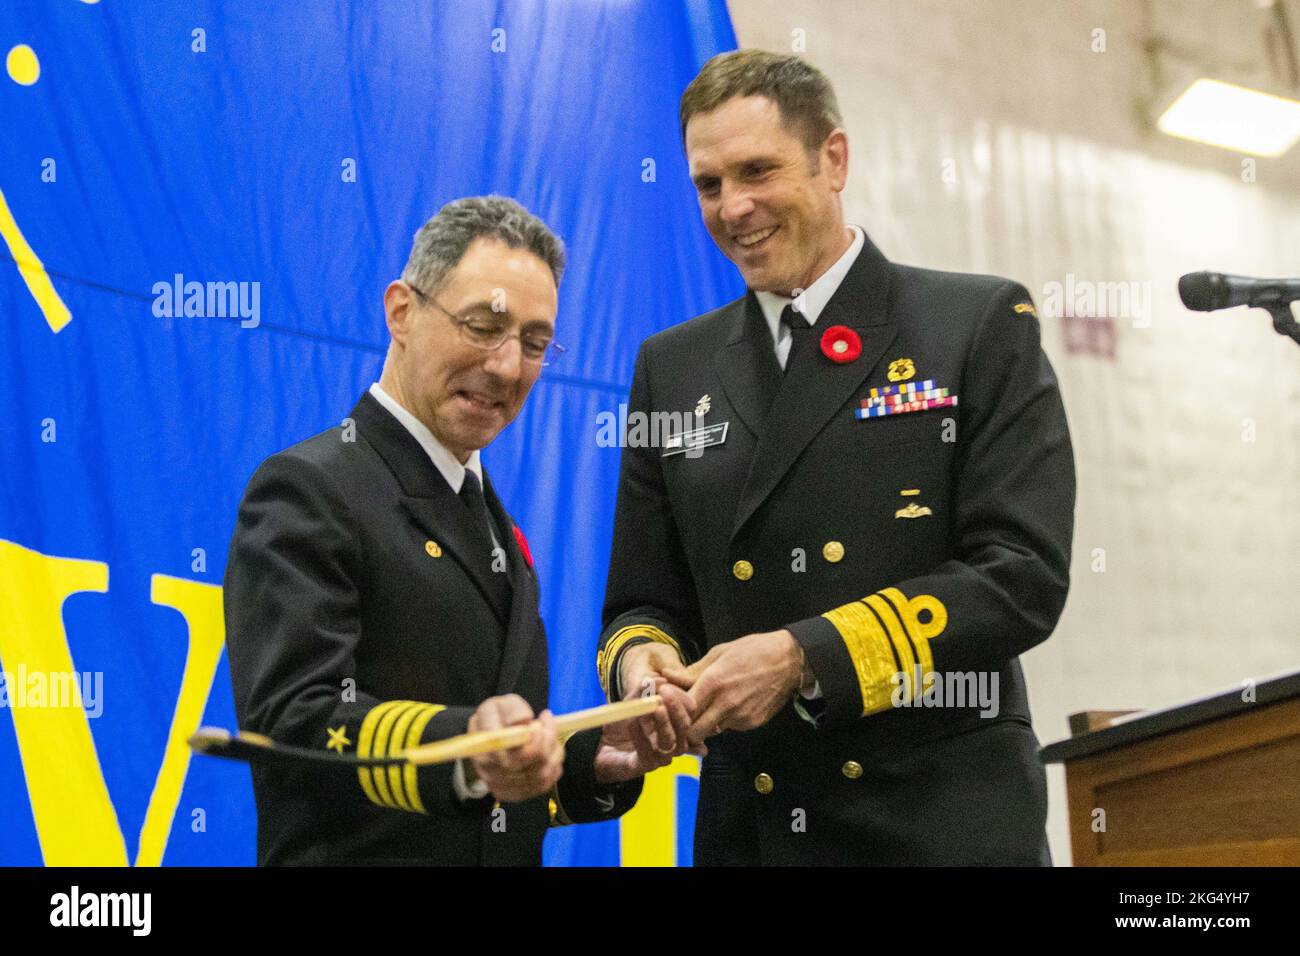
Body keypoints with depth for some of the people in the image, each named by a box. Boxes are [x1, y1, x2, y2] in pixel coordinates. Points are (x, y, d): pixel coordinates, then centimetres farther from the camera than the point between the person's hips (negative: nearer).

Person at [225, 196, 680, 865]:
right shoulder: (310, 491, -8)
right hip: (357, 855, -6)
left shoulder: (492, 521, 15)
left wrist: (589, 761, 3)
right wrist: (465, 750, -33)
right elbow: (294, 720, -19)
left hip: (509, 853, 7)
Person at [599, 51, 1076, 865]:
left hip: (948, 820, -3)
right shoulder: (673, 368, 9)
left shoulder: (982, 326, -2)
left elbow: (1024, 575, -10)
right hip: (751, 826, 4)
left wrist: (804, 658, -18)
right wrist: (638, 660, -12)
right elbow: (644, 599, 11)